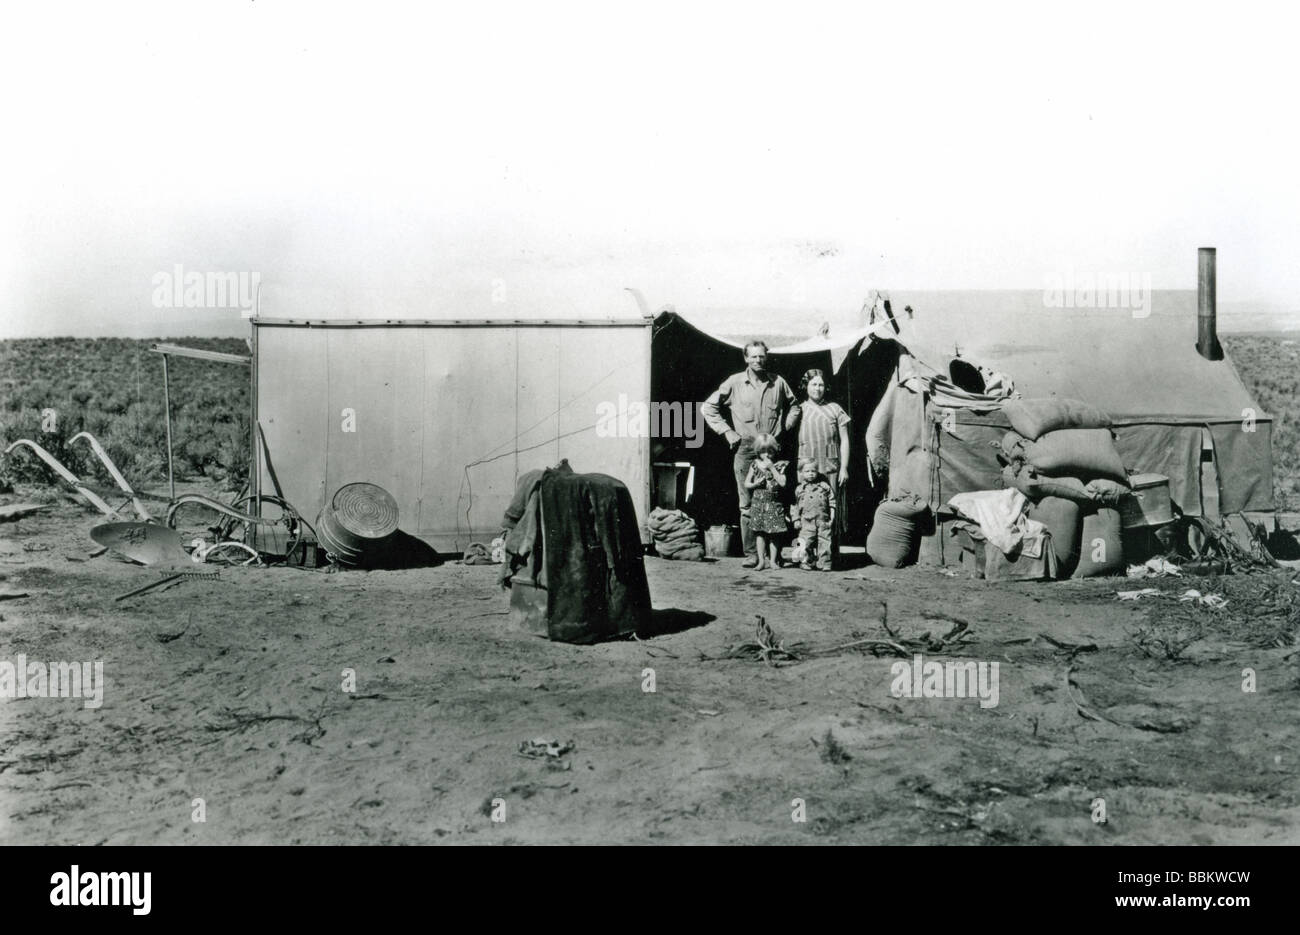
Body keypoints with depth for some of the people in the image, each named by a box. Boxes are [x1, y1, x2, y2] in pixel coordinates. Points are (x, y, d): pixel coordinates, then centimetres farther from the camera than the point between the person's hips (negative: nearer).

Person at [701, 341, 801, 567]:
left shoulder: (778, 383, 9)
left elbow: (794, 406, 25)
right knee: (748, 504, -3)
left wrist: (784, 428, 11)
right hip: (745, 449, -1)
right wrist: (727, 432, 3)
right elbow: (708, 407, 9)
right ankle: (751, 553, 0)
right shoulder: (735, 383, 4)